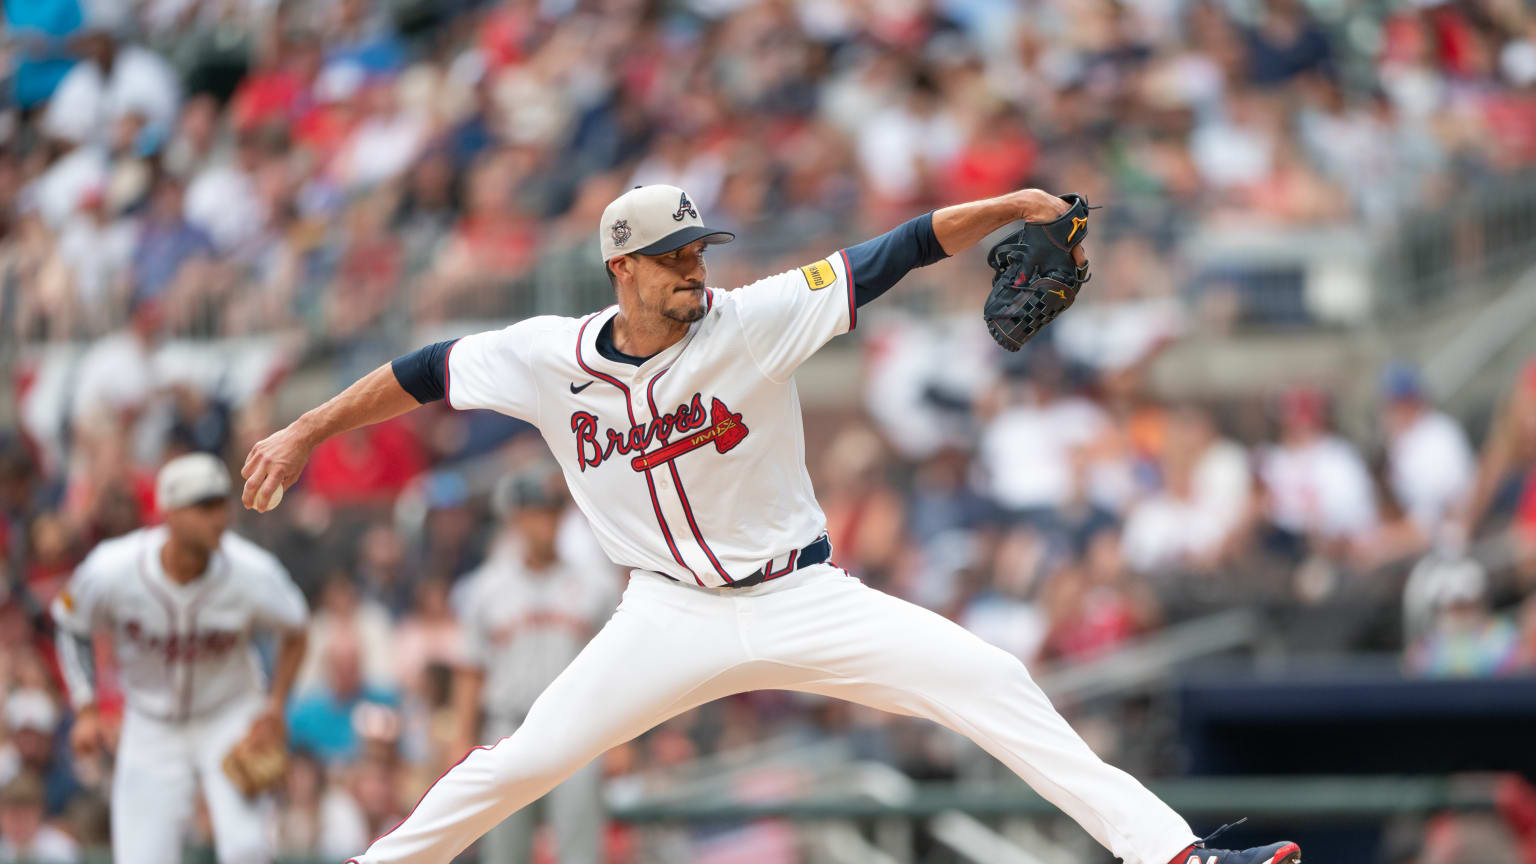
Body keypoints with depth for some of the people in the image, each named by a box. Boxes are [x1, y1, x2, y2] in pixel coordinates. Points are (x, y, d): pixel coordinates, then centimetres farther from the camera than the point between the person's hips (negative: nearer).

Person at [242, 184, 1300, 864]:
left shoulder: (754, 322, -13)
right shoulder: (550, 358, -7)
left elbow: (890, 256, -17)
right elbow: (433, 370, 6)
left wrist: (1006, 208, -29)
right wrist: (306, 432, 7)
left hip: (802, 599, -1)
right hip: (673, 615, 1)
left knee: (993, 684, -17)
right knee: (522, 763, -6)